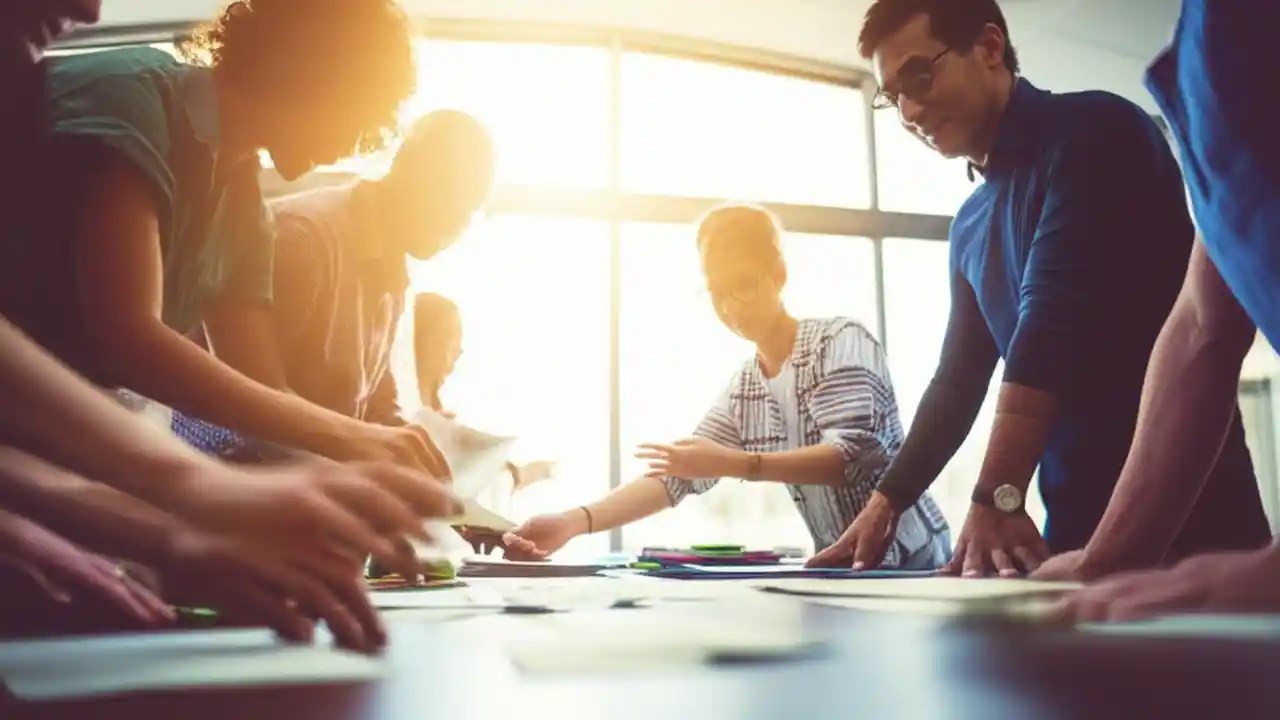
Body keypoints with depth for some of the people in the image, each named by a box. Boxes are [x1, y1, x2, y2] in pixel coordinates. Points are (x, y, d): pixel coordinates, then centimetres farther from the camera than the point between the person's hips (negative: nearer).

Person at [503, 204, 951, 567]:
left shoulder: (841, 341, -11)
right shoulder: (742, 389, 5)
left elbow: (852, 455, -23)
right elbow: (680, 474, -1)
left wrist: (736, 463, -34)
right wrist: (575, 522, -15)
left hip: (909, 562, -5)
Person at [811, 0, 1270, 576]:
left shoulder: (1092, 131, -9)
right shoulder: (971, 225, 14)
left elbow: (1056, 322, -20)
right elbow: (957, 380, 18)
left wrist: (998, 498, -25)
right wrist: (886, 503, 14)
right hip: (1077, 524, 7)